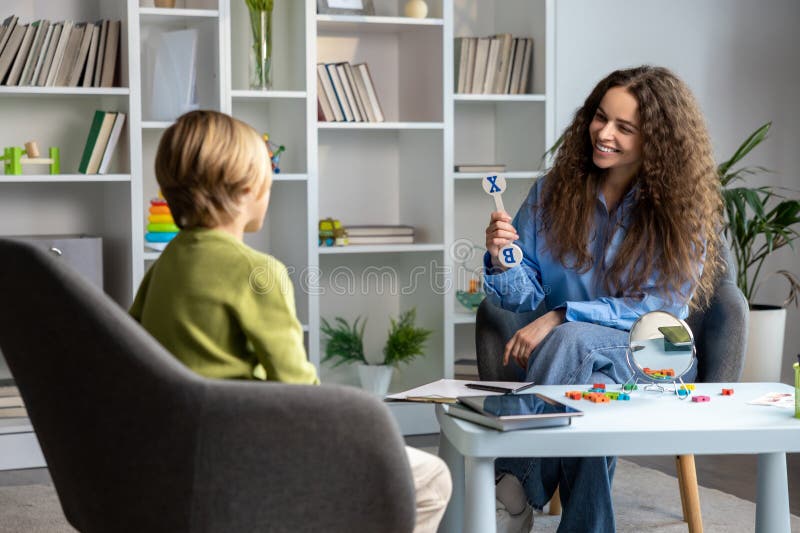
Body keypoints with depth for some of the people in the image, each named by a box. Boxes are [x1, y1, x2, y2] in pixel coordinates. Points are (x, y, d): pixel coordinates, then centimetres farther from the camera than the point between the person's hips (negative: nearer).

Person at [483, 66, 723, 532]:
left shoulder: (684, 212, -3)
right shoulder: (553, 194, 4)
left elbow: (663, 308, -11)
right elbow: (524, 295, 5)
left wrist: (559, 318, -21)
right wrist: (500, 261, -21)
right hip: (569, 358, 2)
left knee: (572, 340, -35)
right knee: (589, 390, -36)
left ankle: (512, 493, -29)